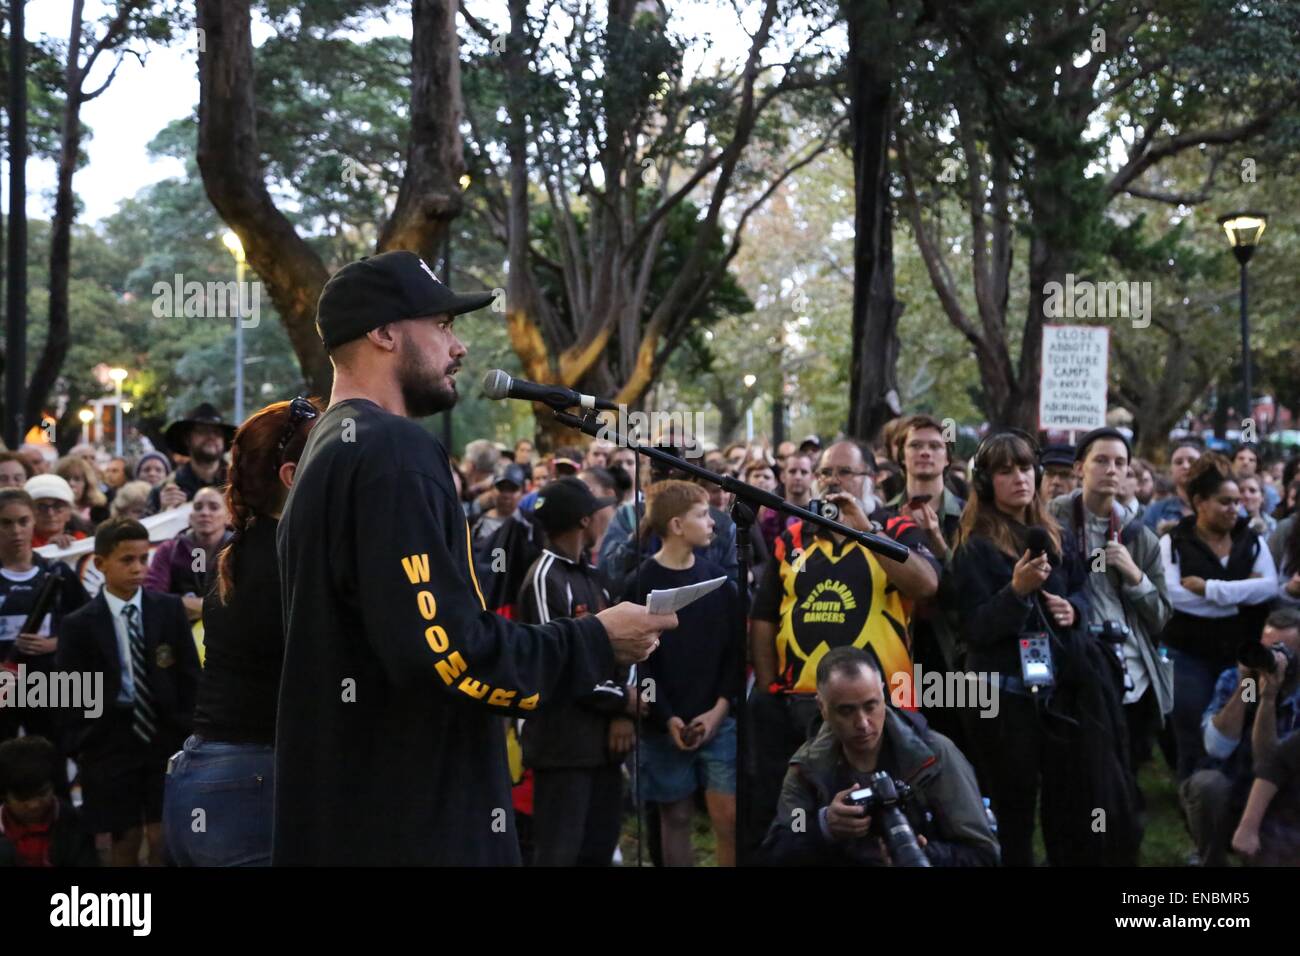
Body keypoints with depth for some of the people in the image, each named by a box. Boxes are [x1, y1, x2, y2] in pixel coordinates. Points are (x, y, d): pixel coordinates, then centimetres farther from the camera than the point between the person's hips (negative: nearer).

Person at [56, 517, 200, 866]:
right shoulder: (79, 625, -2)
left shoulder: (170, 609, 3)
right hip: (111, 744, -1)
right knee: (126, 841, 4)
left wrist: (186, 732, -1)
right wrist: (80, 748, -7)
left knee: (163, 839, 0)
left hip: (166, 739, 1)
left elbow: (189, 676, 4)